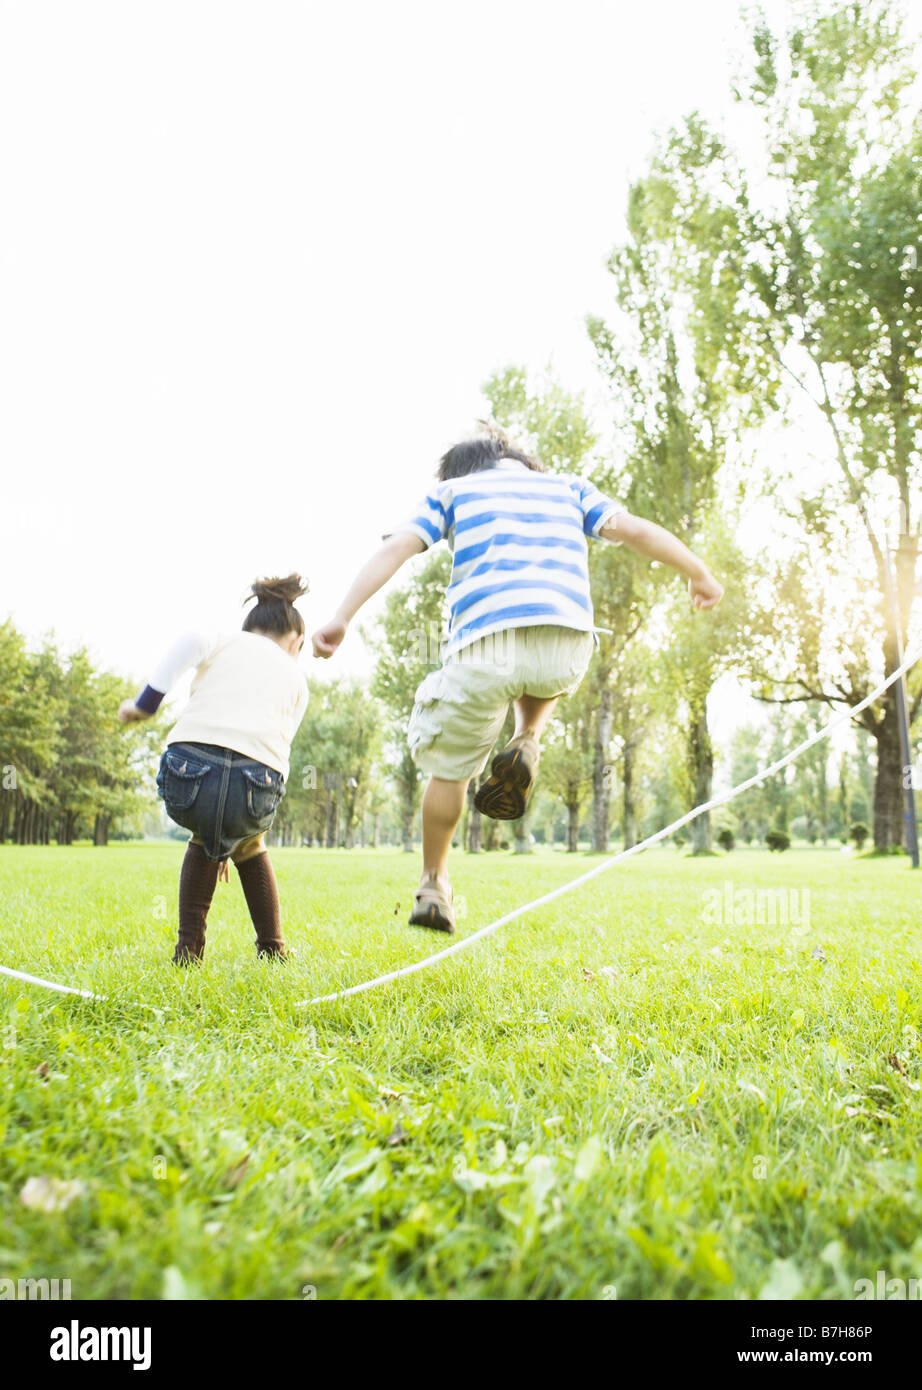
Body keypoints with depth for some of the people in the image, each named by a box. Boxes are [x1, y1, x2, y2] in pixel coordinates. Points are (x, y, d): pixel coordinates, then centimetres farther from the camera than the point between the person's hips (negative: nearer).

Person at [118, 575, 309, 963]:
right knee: (249, 845, 36)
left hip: (188, 768, 0)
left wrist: (145, 701, 6)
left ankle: (188, 947, 29)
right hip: (255, 782, 1)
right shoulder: (296, 677, 28)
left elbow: (191, 640, 0)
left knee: (204, 839, 34)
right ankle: (273, 948, 36)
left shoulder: (226, 640, 25)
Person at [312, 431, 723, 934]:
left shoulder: (451, 490, 23)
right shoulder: (567, 486, 27)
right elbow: (634, 529, 14)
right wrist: (699, 574, 24)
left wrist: (342, 617, 1)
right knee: (547, 673, 39)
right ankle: (525, 745, 11)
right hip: (568, 643, 2)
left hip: (486, 644, -1)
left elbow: (398, 547, 7)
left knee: (449, 770, 19)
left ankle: (434, 885, 26)